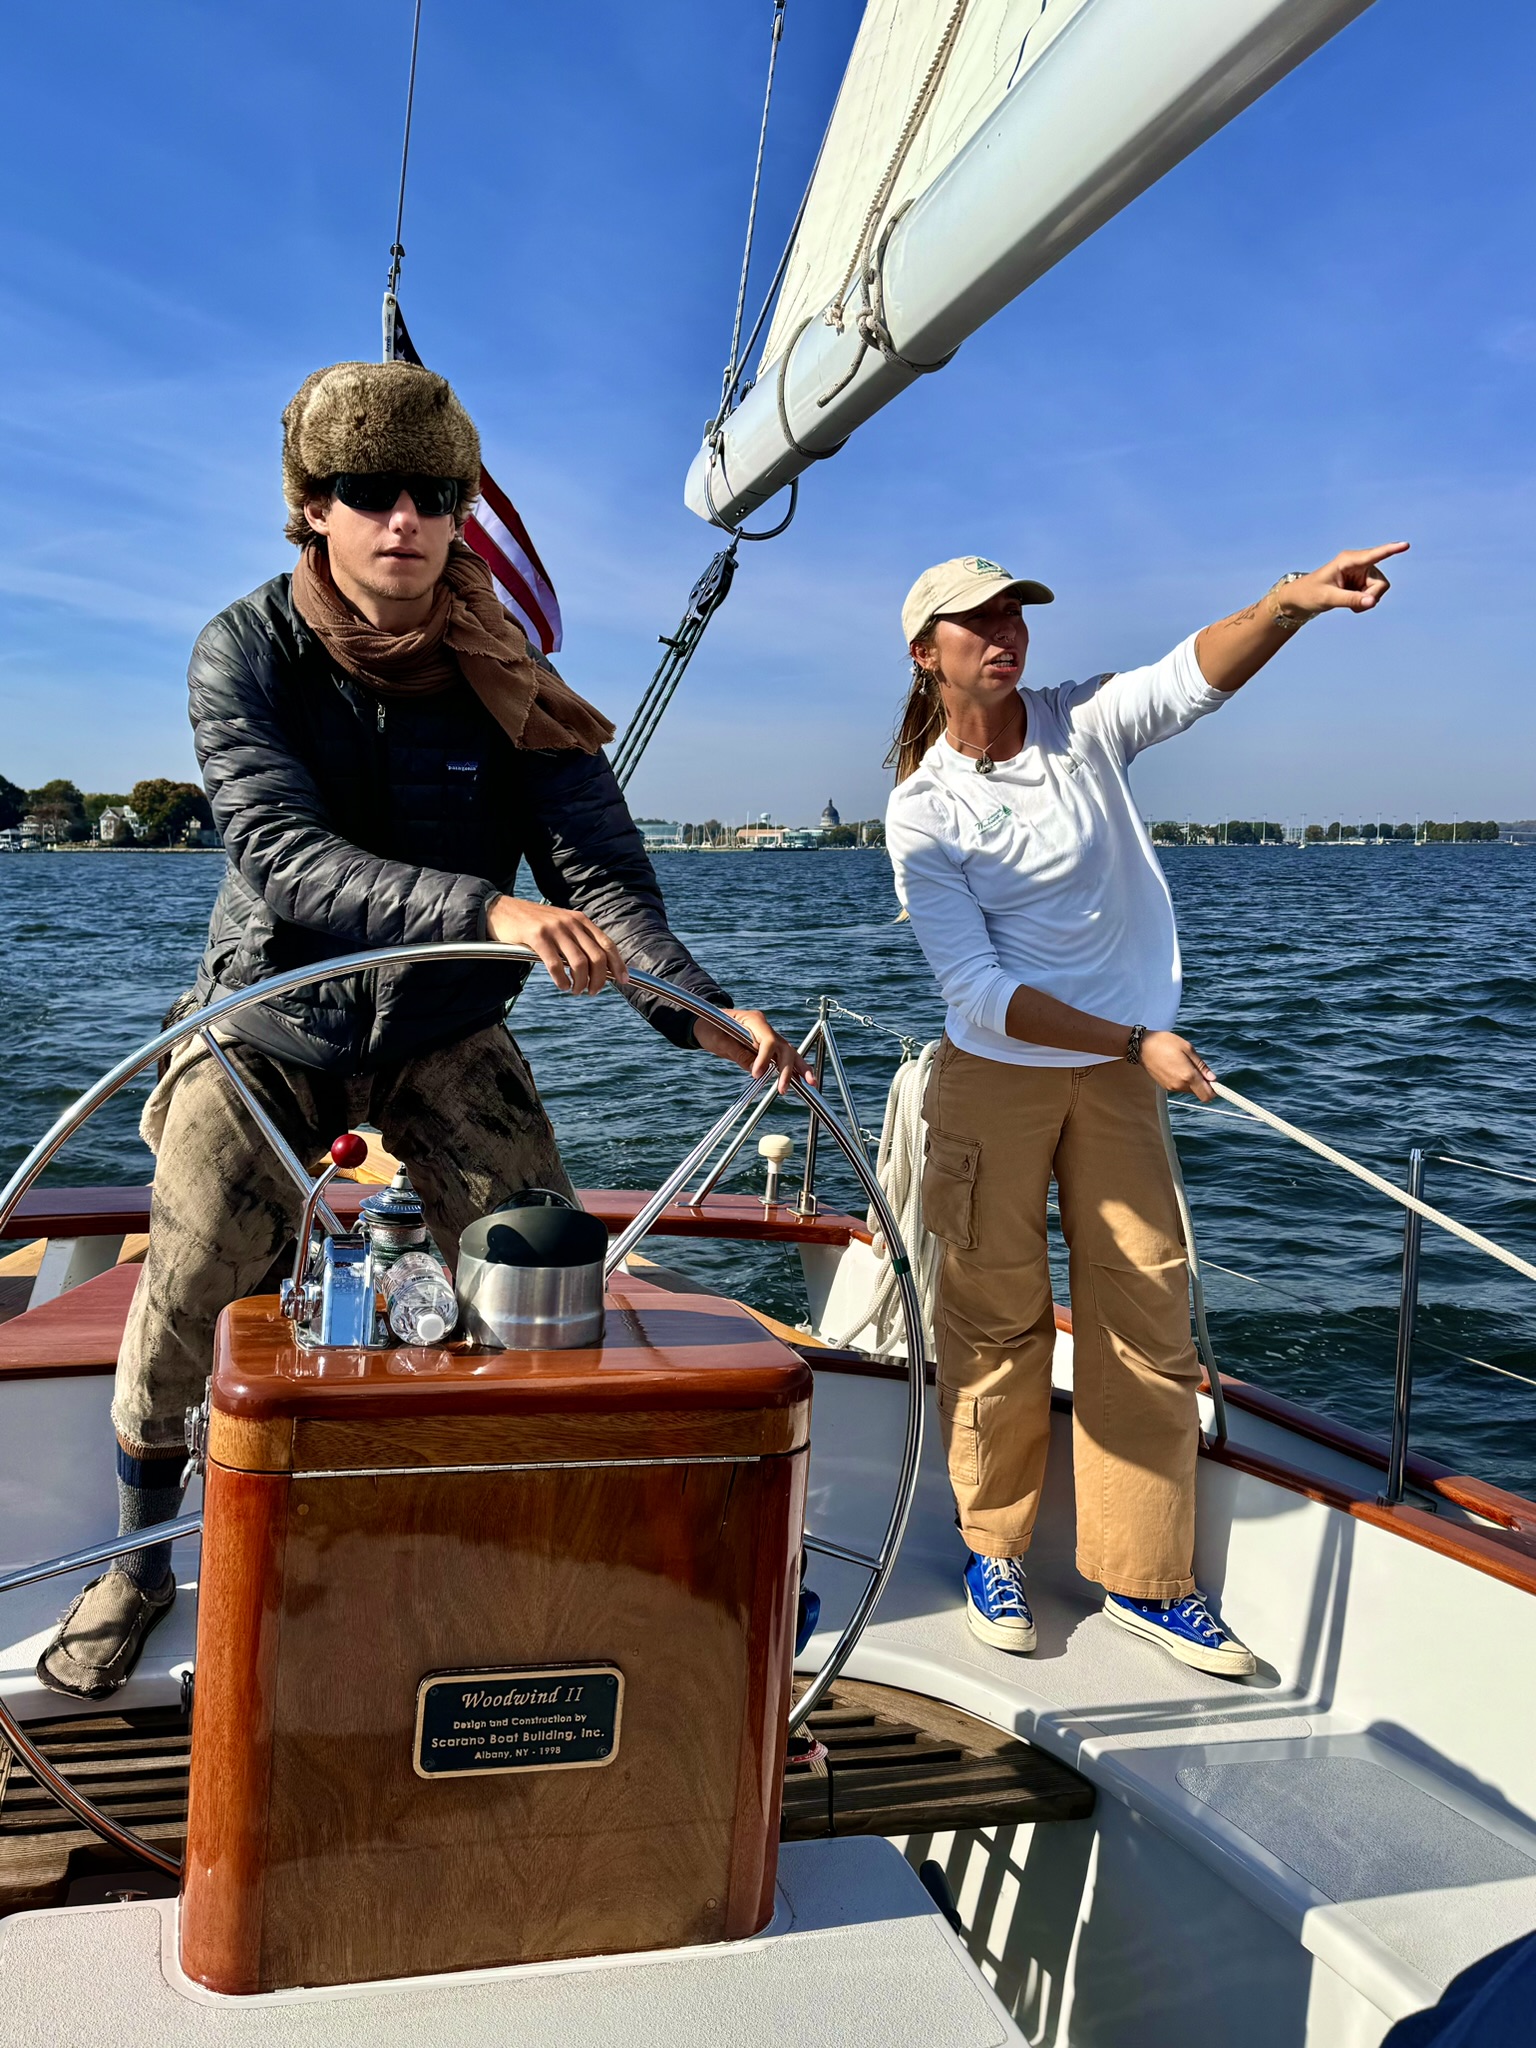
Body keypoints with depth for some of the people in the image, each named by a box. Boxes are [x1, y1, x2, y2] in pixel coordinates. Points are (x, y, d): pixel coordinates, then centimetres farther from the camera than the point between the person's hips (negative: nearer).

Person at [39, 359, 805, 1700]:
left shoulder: (505, 683, -8)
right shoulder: (248, 653, -13)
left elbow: (600, 867, -18)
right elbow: (282, 855, -28)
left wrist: (694, 1007, -37)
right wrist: (488, 911, -44)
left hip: (444, 1036, 1)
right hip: (272, 1020, -1)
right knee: (191, 1276, -8)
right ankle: (139, 1556, 20)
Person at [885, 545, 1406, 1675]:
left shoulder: (1081, 724, 1)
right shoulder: (921, 812, -9)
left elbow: (1195, 676, -17)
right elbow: (981, 993, -14)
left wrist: (1292, 600, -36)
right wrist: (1136, 1041, -20)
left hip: (1118, 1074, 4)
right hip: (995, 1078, -3)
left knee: (1149, 1319, 4)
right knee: (999, 1317, 4)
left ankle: (1146, 1578, 18)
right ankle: (994, 1552, 24)